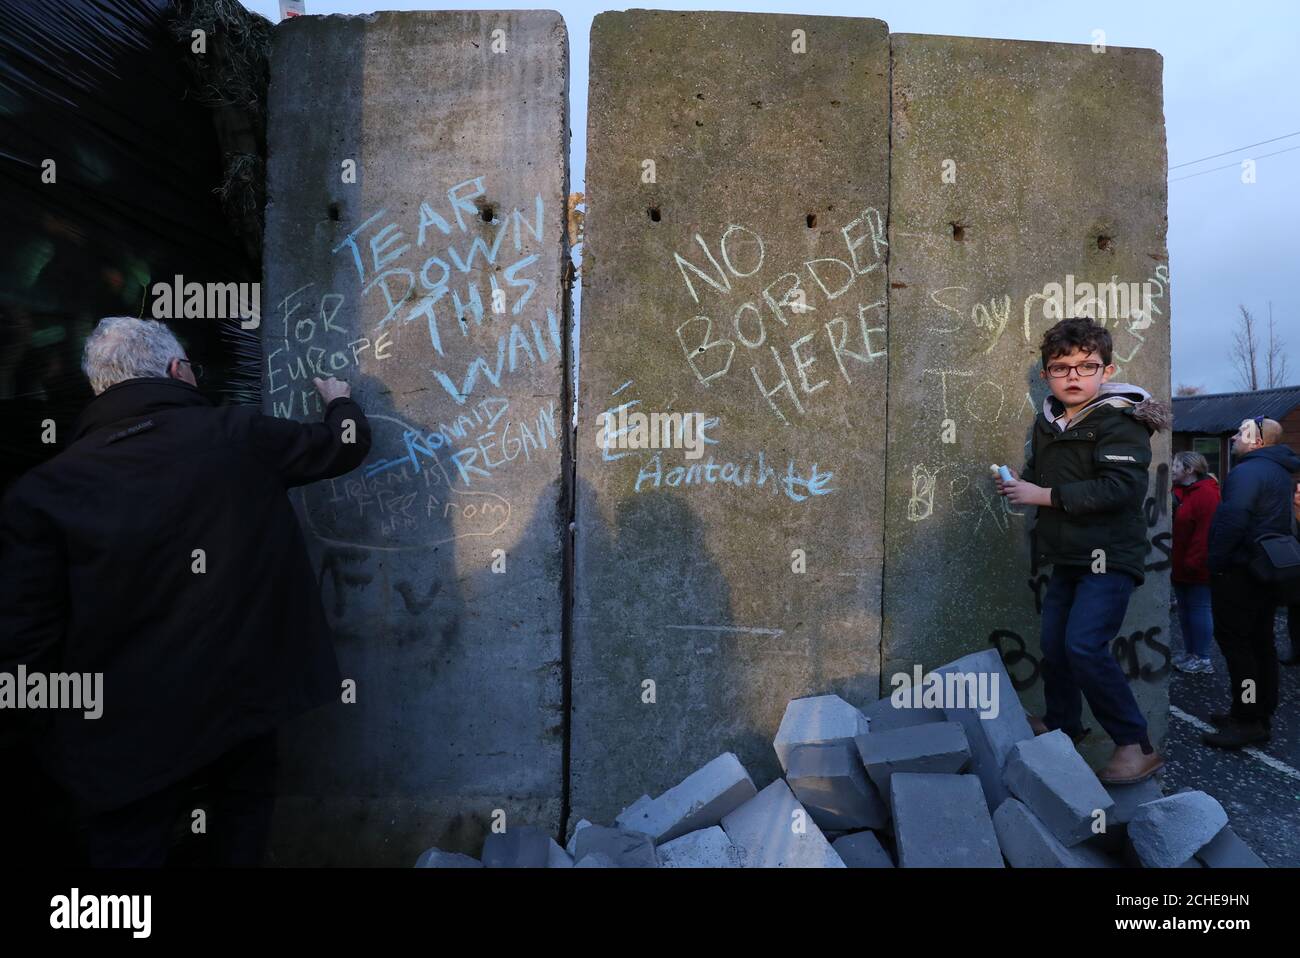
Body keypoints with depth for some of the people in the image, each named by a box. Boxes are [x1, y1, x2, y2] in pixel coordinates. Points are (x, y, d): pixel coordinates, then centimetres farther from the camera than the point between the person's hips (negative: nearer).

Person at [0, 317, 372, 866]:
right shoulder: (238, 435, -11)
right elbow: (346, 445, 5)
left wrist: (57, 743, 2)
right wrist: (340, 401, 26)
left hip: (126, 736, -1)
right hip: (243, 697, 2)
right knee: (245, 807, 28)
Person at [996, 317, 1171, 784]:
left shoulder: (1120, 422, -16)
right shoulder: (1047, 421, 7)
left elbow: (1121, 487, -28)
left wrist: (1045, 496, -25)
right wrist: (1020, 481, 0)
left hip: (1110, 556, -8)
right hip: (1067, 555, 8)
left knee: (1084, 644, -17)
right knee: (1053, 643, 15)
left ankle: (1135, 743, -2)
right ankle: (1061, 722, 35)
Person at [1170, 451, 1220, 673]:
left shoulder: (1205, 494, -15)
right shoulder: (1178, 492, 13)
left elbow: (1205, 532, -21)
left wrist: (1192, 562, -21)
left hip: (1196, 568, -9)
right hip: (1181, 566, 9)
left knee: (1199, 608, -3)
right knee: (1184, 609, 14)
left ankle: (1202, 659, 4)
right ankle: (1189, 653, 23)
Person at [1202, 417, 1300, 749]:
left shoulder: (1248, 471, -17)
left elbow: (1233, 519, -28)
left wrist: (1216, 561, -19)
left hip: (1240, 573, -10)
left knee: (1234, 640, -5)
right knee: (1260, 640, 15)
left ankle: (1248, 720, -3)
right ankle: (1261, 713, 23)